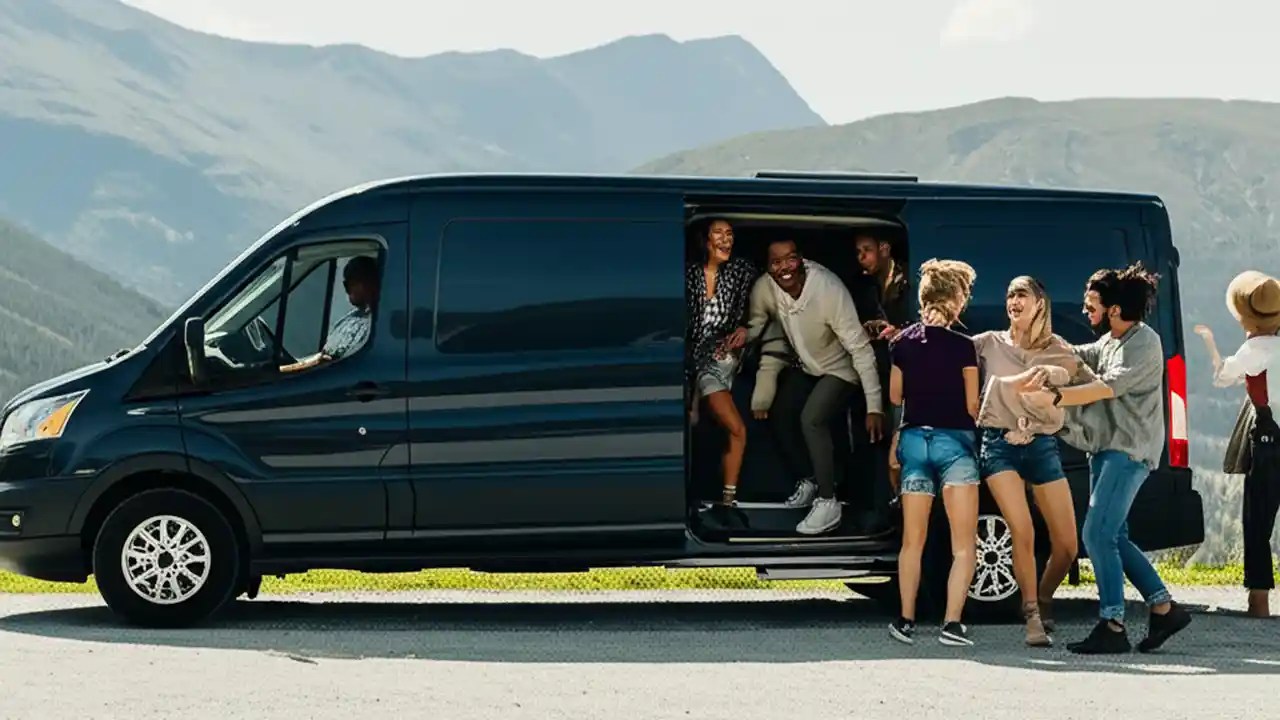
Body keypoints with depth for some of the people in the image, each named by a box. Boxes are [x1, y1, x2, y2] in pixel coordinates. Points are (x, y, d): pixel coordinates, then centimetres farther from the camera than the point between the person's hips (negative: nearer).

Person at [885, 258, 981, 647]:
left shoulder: (903, 341, 4)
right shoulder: (961, 346, -11)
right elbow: (972, 405, -7)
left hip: (913, 438, 5)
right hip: (953, 441, -5)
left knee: (913, 539, 14)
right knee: (964, 542, 0)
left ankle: (906, 620, 16)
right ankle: (952, 623, -10)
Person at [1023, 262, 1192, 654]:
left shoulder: (1144, 343, -12)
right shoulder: (1109, 343, 16)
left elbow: (1107, 387, -22)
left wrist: (1055, 397, -25)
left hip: (1129, 452, -10)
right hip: (1106, 449, 10)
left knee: (1098, 535, -15)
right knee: (1113, 537, 9)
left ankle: (1112, 627, -12)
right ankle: (1164, 608, 15)